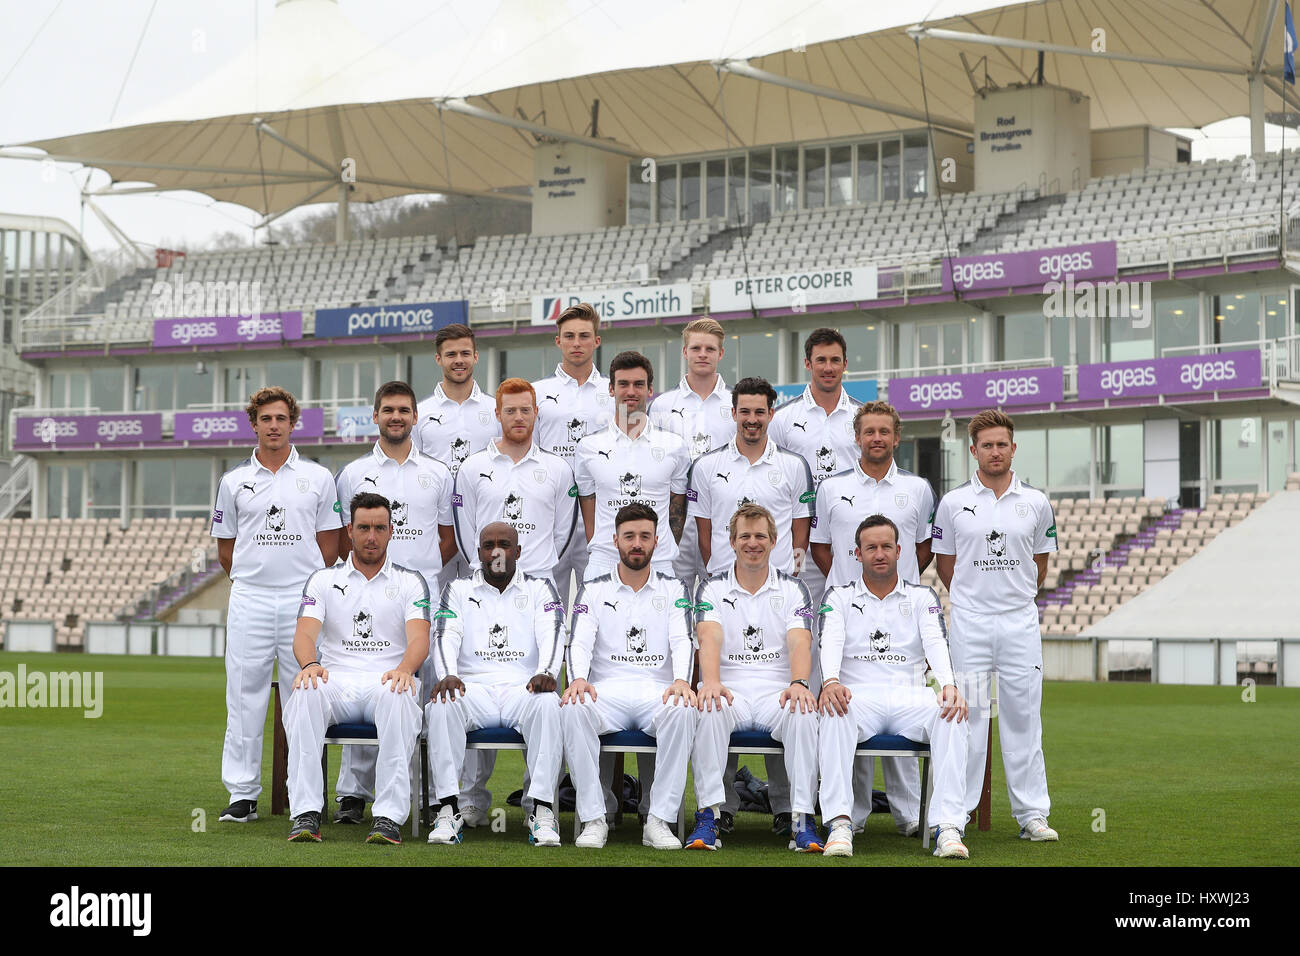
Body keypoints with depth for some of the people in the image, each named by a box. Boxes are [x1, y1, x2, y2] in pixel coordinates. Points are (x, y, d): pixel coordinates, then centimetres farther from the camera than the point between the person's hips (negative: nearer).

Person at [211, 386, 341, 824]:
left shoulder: (318, 478, 7)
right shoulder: (234, 481, 9)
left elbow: (328, 543, 9)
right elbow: (225, 547, 14)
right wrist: (253, 580, 10)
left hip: (304, 600, -1)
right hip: (249, 602, 1)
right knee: (245, 695, 0)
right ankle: (242, 792, 5)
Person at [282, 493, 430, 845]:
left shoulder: (410, 582, 13)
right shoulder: (323, 580, 15)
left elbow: (419, 638, -2)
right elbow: (305, 633, 0)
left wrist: (404, 669, -27)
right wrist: (310, 664, -25)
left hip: (387, 681, -1)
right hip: (337, 680, 1)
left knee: (397, 696, -38)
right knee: (305, 693, -34)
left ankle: (389, 816, -39)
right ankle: (306, 813, -34)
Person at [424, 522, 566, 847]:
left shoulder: (539, 589, 15)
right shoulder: (458, 589, 17)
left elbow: (551, 634, -2)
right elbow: (446, 635, 0)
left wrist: (546, 672, -25)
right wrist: (447, 675, -22)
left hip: (523, 686, -1)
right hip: (473, 685, 1)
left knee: (547, 704, -36)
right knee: (442, 706, -33)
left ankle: (542, 808, -33)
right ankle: (448, 806, -29)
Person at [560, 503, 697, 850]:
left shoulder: (673, 590, 14)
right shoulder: (594, 590, 13)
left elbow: (682, 640, -2)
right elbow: (580, 640, -1)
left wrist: (682, 680, -24)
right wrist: (578, 679, -24)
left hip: (657, 692, 0)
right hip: (607, 692, 0)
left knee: (684, 711, -36)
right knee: (574, 708, -34)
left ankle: (660, 821, -30)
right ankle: (593, 819, -27)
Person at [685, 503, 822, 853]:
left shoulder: (792, 588, 11)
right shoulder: (712, 588, 9)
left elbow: (800, 642, -5)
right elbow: (710, 638, -9)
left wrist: (799, 684, -27)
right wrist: (711, 681, -30)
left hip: (777, 692, 0)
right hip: (730, 691, 0)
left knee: (803, 713, -33)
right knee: (710, 708, -35)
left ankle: (803, 818, -28)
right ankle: (708, 816, -30)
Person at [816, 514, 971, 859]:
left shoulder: (922, 597, 16)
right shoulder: (839, 597, 15)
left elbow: (936, 643, -2)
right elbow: (831, 643, -4)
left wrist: (949, 685, -24)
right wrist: (830, 681, -28)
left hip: (909, 695, 1)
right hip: (858, 695, -1)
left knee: (953, 717, -32)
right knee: (834, 714, -37)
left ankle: (947, 827, -37)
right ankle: (839, 823, -41)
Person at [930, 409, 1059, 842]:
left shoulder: (1036, 503, 6)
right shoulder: (953, 503, 3)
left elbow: (1039, 565, 16)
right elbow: (944, 564, 11)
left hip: (1021, 623, 1)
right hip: (969, 624, -1)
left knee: (1023, 717, 3)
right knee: (967, 716, -1)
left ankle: (1032, 814, 7)